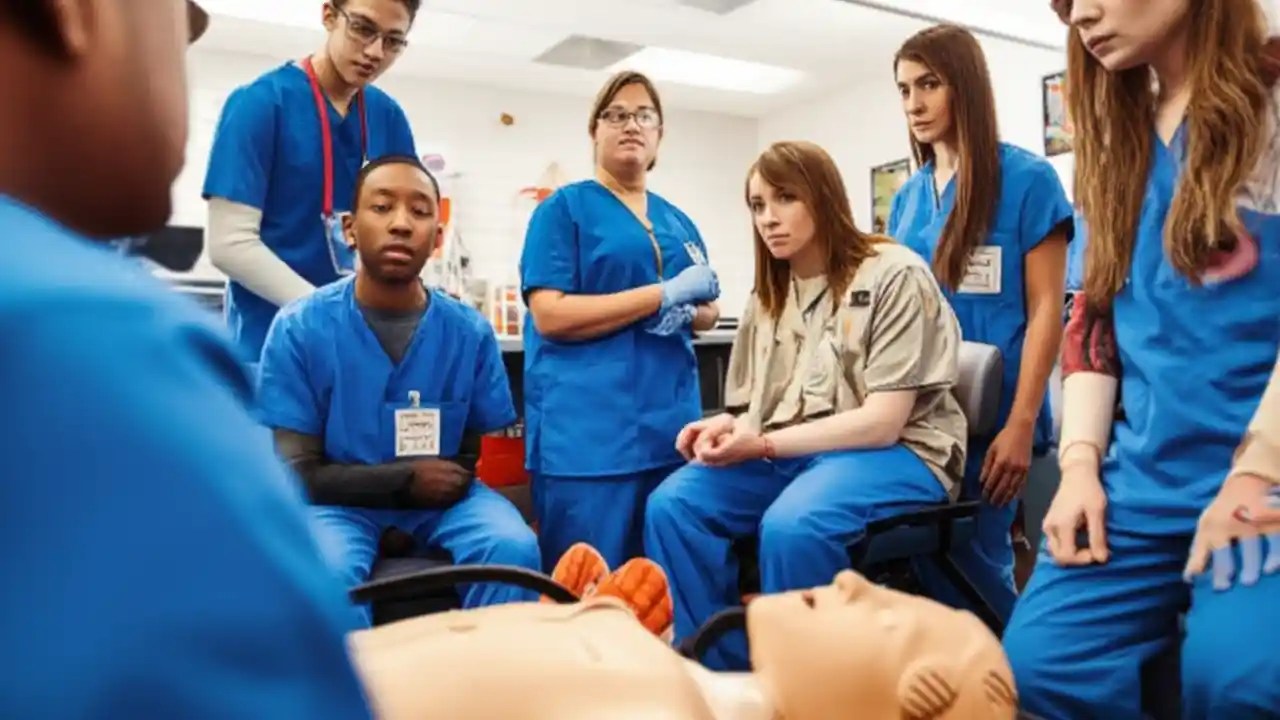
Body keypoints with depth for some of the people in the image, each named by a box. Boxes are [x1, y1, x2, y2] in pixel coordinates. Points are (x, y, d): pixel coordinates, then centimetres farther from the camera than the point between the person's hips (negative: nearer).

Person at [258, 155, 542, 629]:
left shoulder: (470, 332, -5)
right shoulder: (300, 328, -10)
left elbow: (471, 454, 5)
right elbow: (297, 473, -8)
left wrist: (443, 483, -16)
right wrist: (407, 479, -14)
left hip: (440, 498, 2)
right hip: (340, 502, -1)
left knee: (513, 548, -25)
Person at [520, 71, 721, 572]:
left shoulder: (678, 221, 17)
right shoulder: (564, 208, 0)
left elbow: (708, 311, 22)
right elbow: (549, 315, -12)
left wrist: (686, 314, -4)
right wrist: (665, 294, -13)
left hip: (670, 419, 6)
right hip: (588, 424, -5)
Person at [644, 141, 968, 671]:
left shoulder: (894, 275, -8)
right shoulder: (768, 297, 13)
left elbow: (883, 422, -15)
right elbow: (756, 411, 10)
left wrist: (764, 444, -21)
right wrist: (726, 426, -15)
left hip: (899, 454, -6)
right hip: (789, 453, 6)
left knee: (791, 525, -36)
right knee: (672, 504, -18)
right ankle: (718, 671, -6)